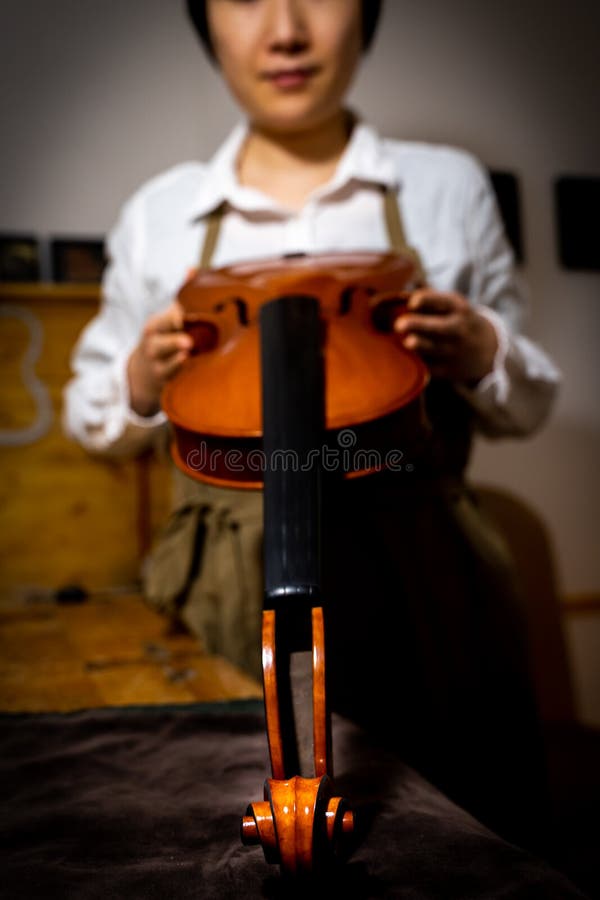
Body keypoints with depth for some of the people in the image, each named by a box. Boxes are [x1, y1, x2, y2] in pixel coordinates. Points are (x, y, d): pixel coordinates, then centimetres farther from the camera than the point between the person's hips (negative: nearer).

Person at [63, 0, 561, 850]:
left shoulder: (450, 185, 2)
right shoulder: (159, 213, 4)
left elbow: (528, 405, 9)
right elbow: (92, 417, 12)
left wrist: (482, 355, -12)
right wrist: (141, 384, -10)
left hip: (425, 593, 0)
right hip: (230, 595, 1)